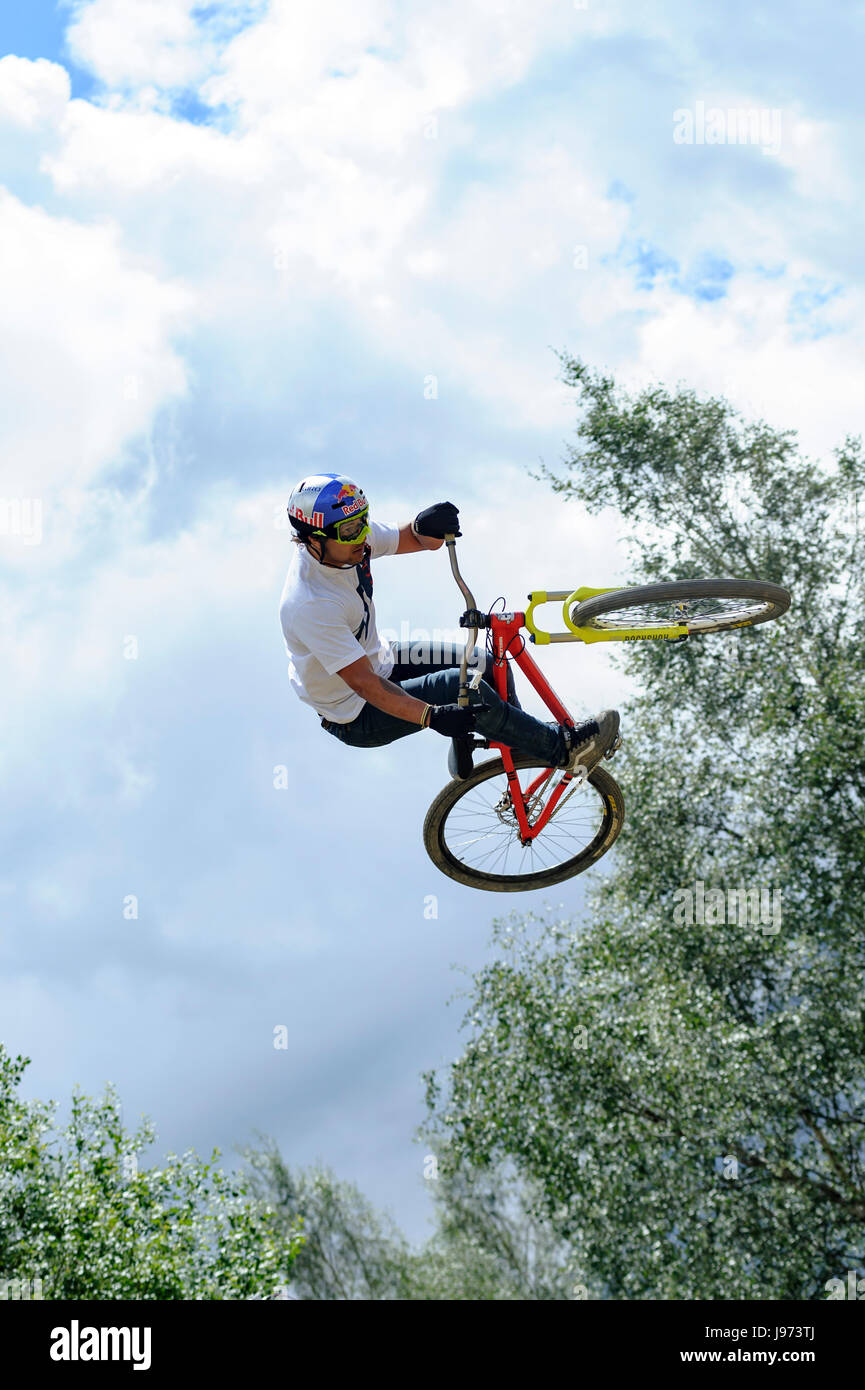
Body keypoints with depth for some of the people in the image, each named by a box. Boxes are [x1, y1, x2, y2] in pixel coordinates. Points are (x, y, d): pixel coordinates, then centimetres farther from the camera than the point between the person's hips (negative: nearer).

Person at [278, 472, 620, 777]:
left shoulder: (349, 537, -13)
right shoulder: (308, 606, -36)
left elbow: (409, 540, -3)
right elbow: (363, 683, -37)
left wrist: (425, 526, -29)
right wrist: (432, 716, -45)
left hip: (379, 661, 9)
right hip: (357, 718, -9)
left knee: (488, 665, 4)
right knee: (462, 688, -24)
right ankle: (562, 747, -7)